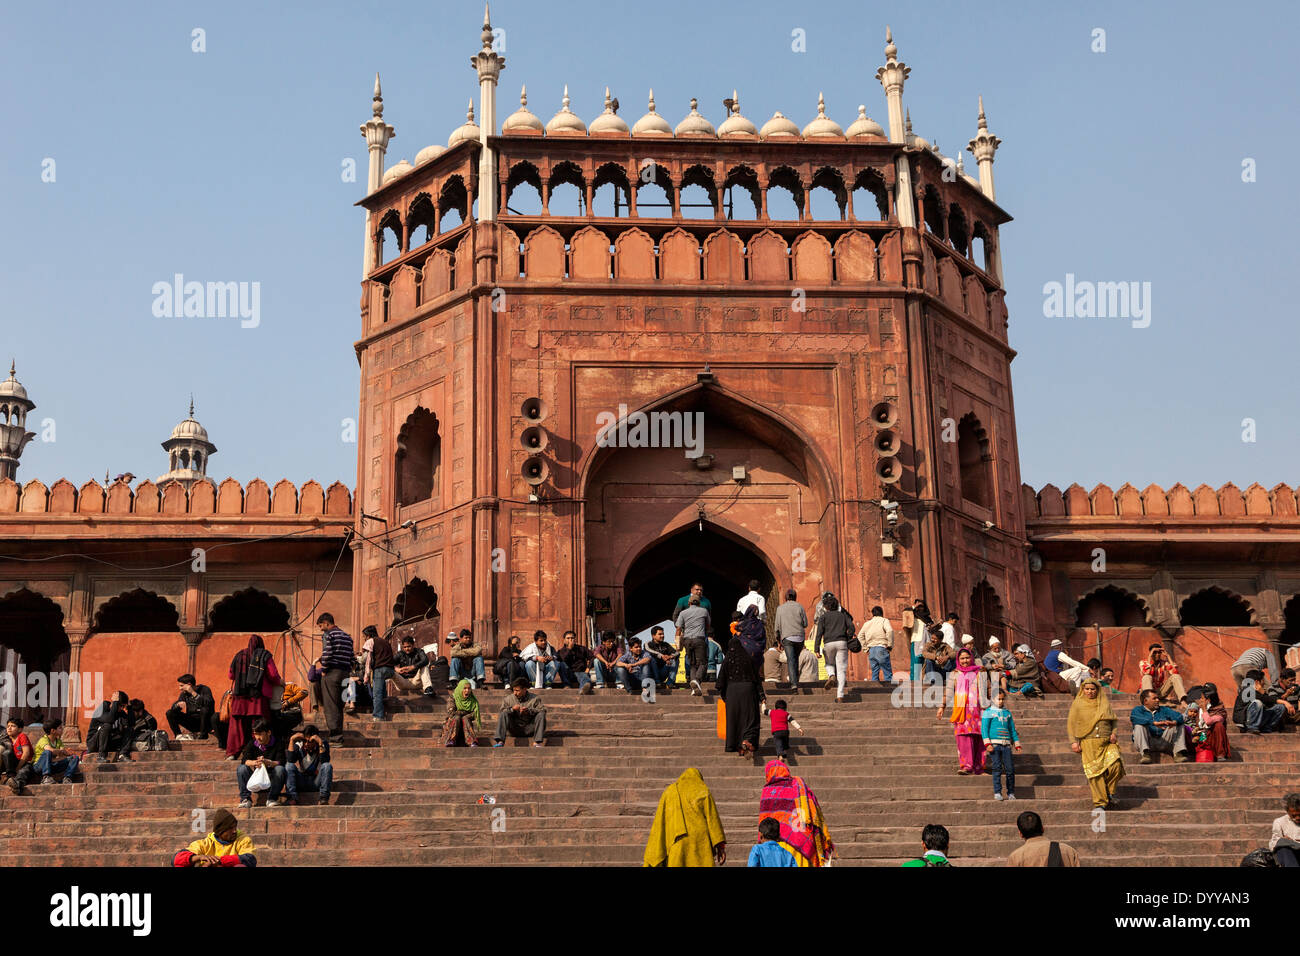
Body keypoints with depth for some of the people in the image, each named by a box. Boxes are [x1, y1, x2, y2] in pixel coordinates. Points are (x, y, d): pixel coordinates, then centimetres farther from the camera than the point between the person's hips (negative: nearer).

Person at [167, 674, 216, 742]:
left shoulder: (204, 689, -12)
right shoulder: (184, 693, 3)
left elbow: (209, 704, -29)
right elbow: (173, 707, 0)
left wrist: (194, 693, -29)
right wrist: (178, 705, -24)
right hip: (192, 723, 5)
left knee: (204, 710, -36)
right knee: (169, 713, -6)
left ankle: (203, 735, -22)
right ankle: (178, 735, -8)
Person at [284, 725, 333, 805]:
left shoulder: (323, 745, -6)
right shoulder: (298, 745, -2)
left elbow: (325, 761, -24)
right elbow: (290, 760, -21)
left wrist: (320, 743, -32)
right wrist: (292, 740, -23)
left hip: (316, 781, -1)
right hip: (301, 780, 1)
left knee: (327, 766, -28)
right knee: (289, 765, -22)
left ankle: (324, 798, -29)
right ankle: (292, 798, -30)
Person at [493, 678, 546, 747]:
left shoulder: (534, 698, 2)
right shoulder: (509, 698, 6)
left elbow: (543, 710, -9)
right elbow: (502, 711, 1)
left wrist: (529, 711, -22)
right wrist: (512, 709, -18)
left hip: (529, 729, -1)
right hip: (514, 730, 1)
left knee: (541, 714, -23)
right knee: (504, 714, -20)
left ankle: (537, 742, -32)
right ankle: (500, 741, -34)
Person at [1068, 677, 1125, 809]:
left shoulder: (1105, 703, 15)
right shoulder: (1078, 704, 8)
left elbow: (1114, 719, 21)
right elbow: (1071, 724, 7)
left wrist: (1114, 733, 3)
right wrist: (1073, 741, -2)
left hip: (1107, 742, 2)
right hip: (1089, 743, -2)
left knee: (1116, 765, -16)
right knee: (1095, 771, -8)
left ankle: (1109, 792, 8)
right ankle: (1100, 802, -1)